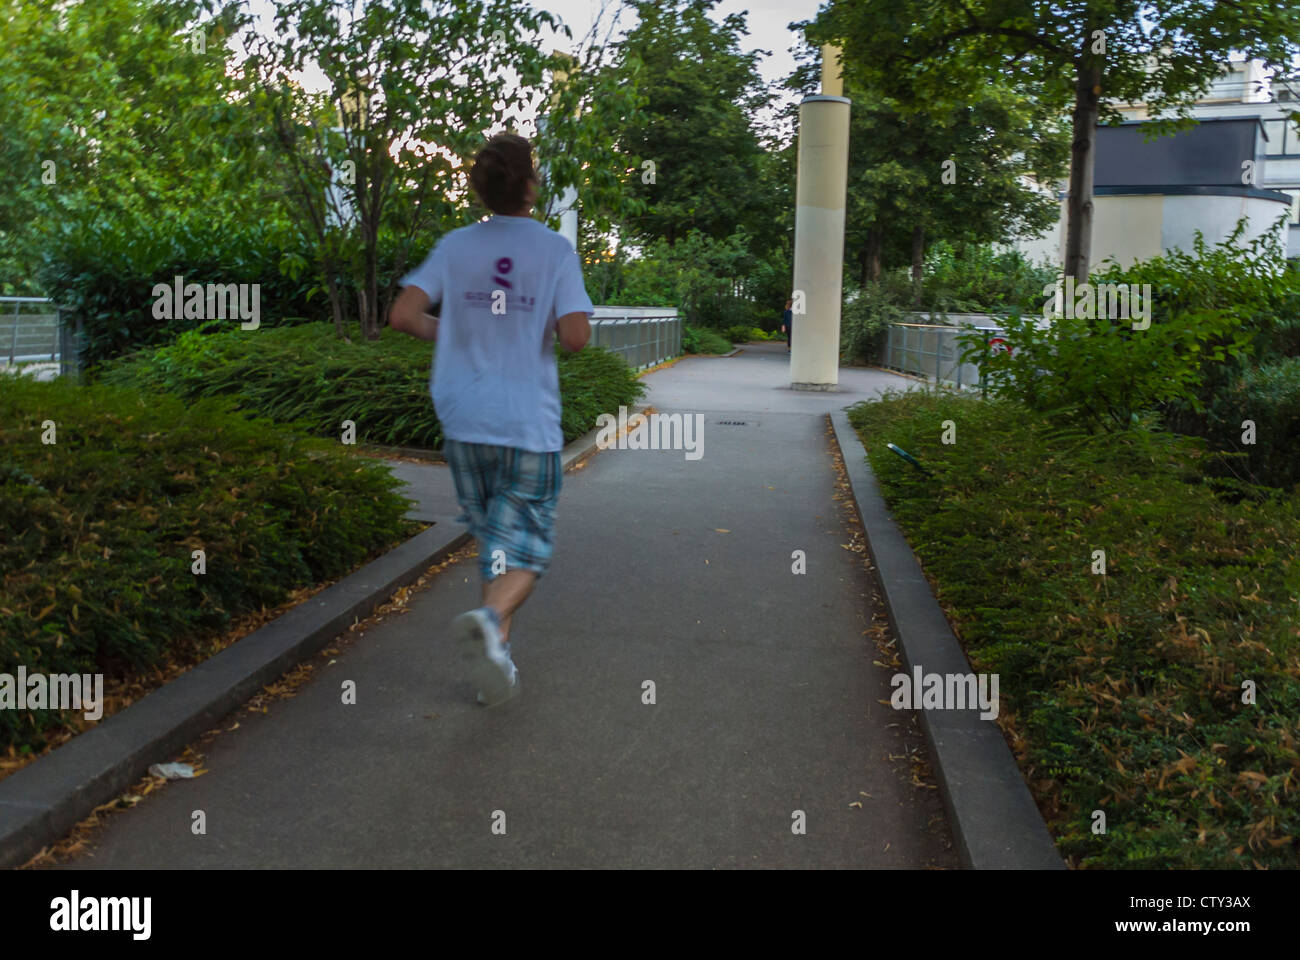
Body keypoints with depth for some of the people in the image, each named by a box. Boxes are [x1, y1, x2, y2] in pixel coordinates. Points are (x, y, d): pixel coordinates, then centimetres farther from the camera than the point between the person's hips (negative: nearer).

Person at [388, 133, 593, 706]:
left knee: (493, 539, 17)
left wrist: (450, 333, 13)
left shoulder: (455, 246, 3)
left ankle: (498, 657, 19)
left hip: (465, 422, 4)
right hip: (530, 427, -3)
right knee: (525, 550, 3)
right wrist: (543, 330, 8)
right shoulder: (555, 250, -5)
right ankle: (489, 619, -25)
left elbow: (403, 315, -5)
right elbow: (575, 336, -15)